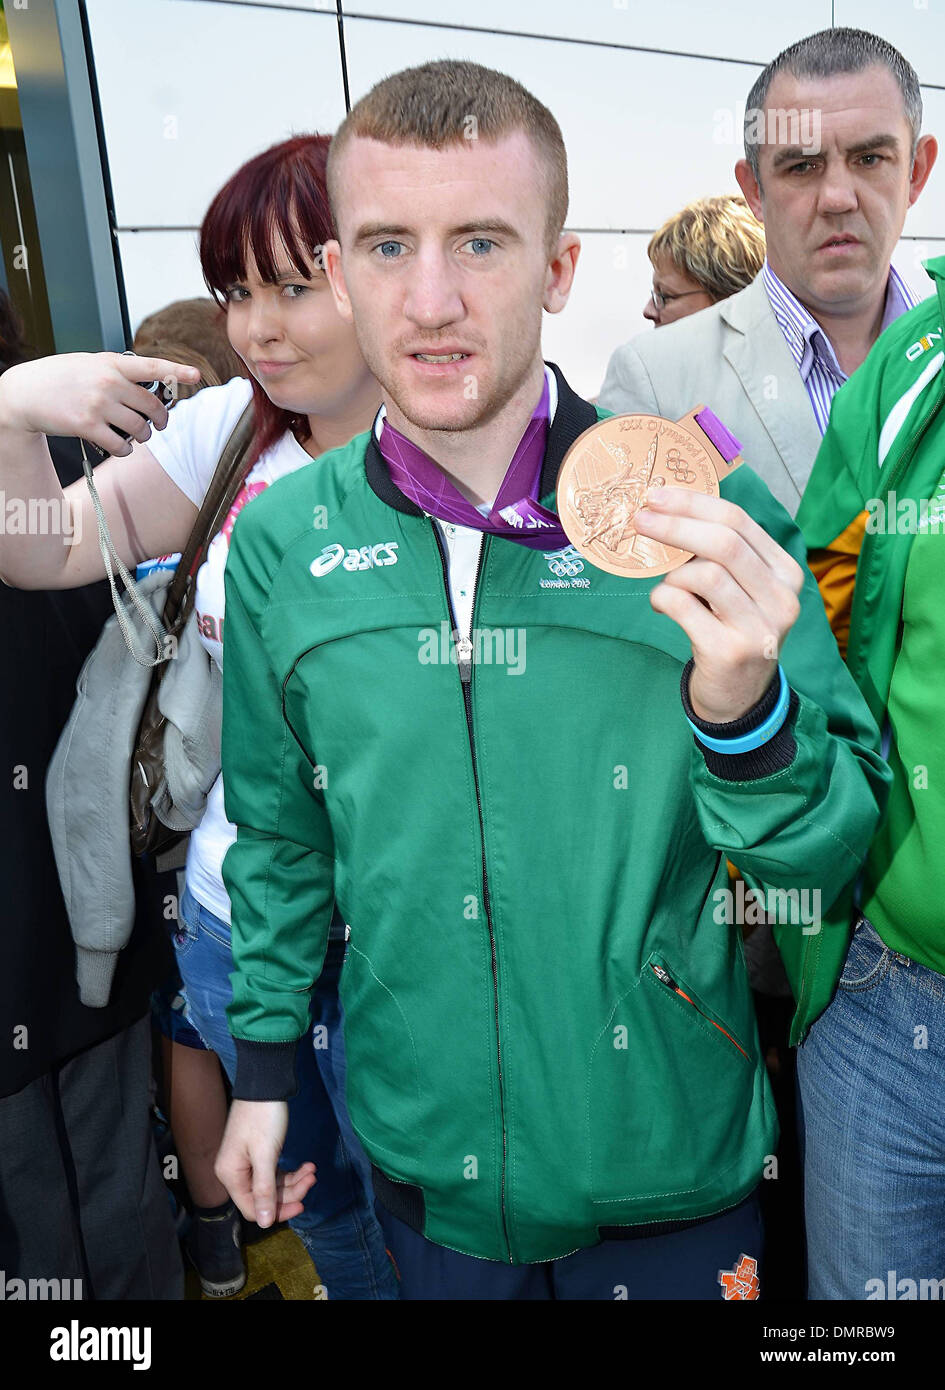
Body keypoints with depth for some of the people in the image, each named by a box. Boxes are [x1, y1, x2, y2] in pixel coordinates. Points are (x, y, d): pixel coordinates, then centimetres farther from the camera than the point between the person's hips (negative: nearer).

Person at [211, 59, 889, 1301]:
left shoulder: (711, 512, -16)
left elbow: (833, 848, -12)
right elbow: (280, 835, 5)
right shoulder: (279, 542, -8)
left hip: (670, 1164, -1)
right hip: (421, 1157, 2)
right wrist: (265, 1059, 9)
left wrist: (743, 713, -32)